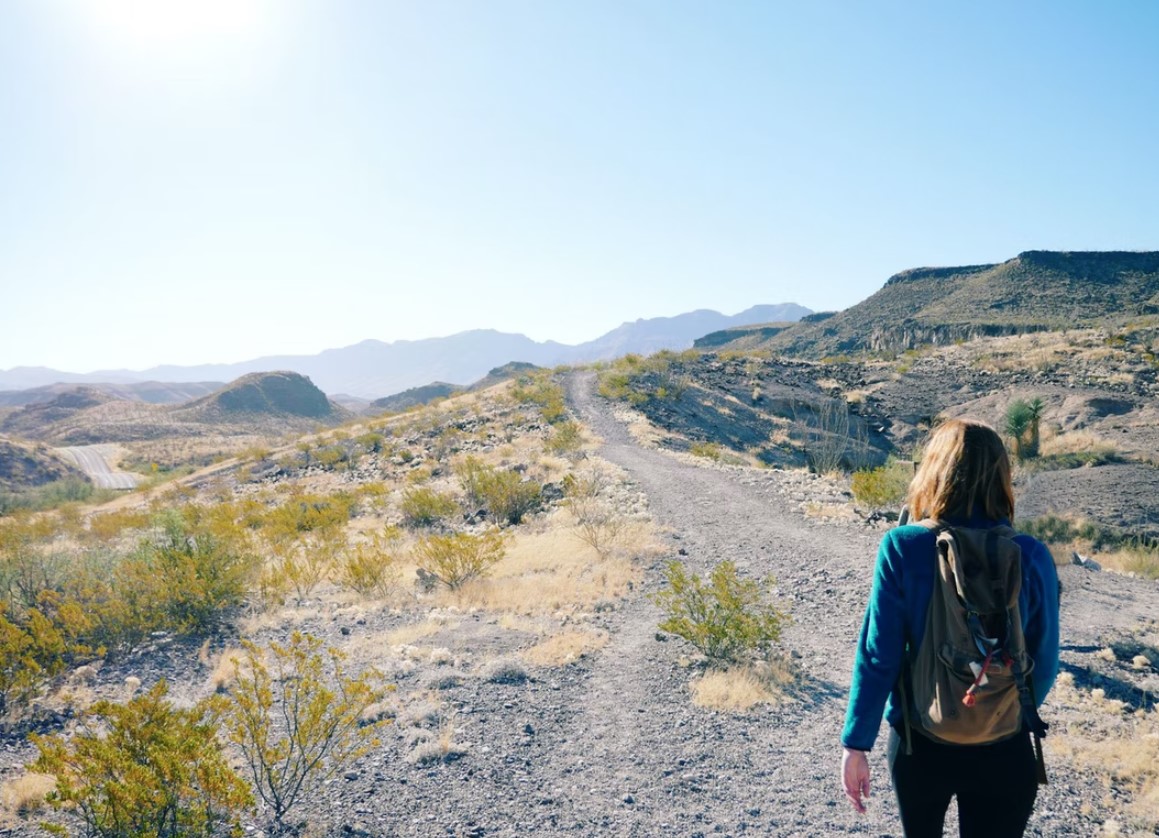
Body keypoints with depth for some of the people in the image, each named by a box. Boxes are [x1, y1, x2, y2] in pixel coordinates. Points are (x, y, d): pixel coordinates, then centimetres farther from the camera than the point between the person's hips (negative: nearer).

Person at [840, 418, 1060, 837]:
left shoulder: (902, 547, -16)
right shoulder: (1031, 556, -12)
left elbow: (878, 654, -14)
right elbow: (1044, 662, -2)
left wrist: (856, 743, -5)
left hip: (918, 742, 0)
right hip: (1003, 751, 0)